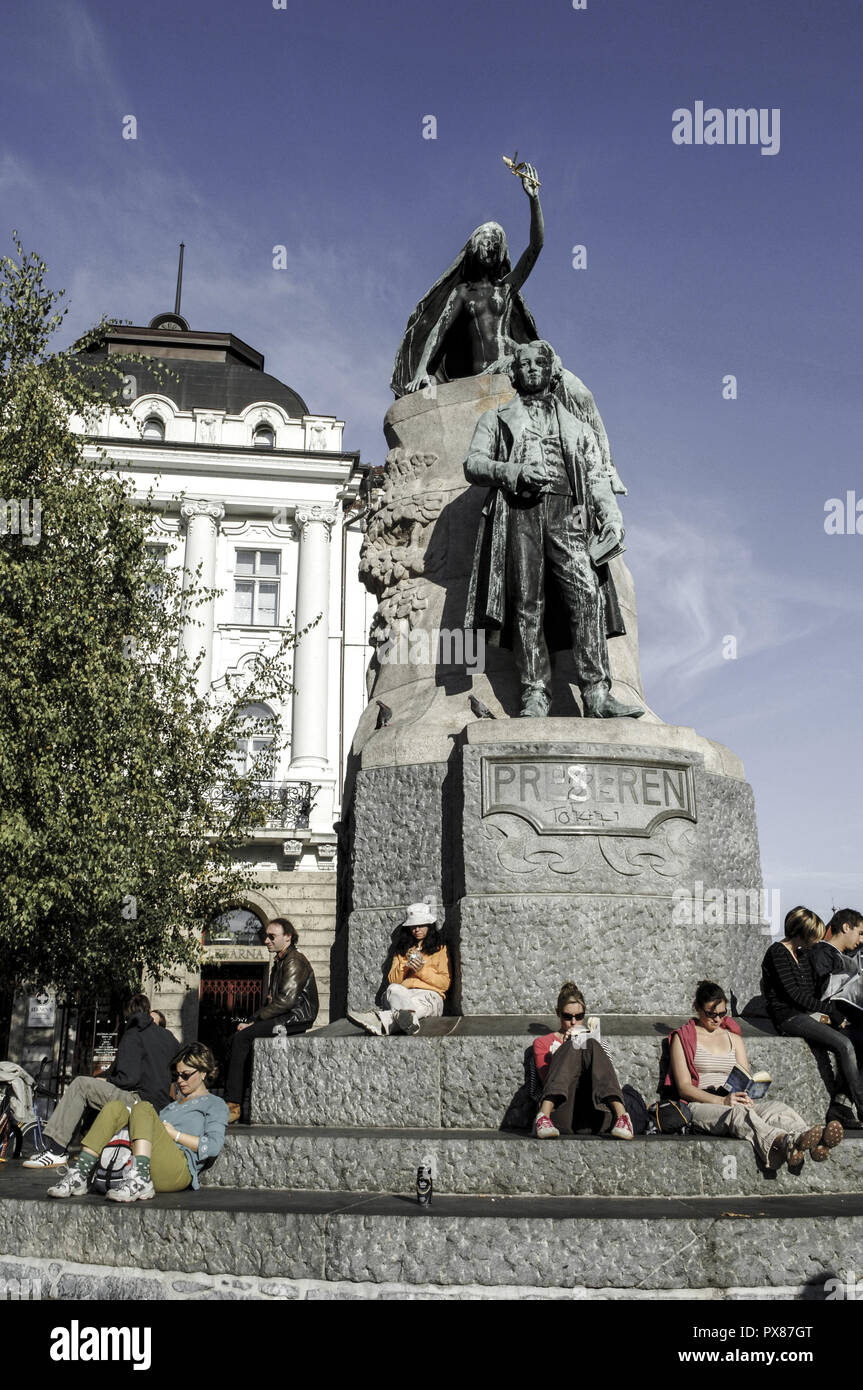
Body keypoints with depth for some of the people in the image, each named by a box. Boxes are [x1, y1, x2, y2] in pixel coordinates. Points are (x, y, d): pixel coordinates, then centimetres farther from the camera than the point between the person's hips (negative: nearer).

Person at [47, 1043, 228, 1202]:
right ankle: (79, 1176, -24)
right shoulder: (171, 1104, 38)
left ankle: (140, 1180, -46)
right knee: (115, 1107, -10)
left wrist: (175, 1134, -1)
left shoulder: (215, 1104, 17)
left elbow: (213, 1147, 0)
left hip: (179, 1170, -6)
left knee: (143, 1108, -25)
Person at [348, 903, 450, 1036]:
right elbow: (392, 980, 19)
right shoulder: (402, 949, 29)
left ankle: (383, 1019, -72)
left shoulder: (440, 949, 19)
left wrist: (422, 970, -5)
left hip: (430, 996, -2)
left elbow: (445, 983, 9)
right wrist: (405, 964, 1)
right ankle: (409, 1019, -71)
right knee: (393, 989, -36)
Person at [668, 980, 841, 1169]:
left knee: (775, 1108, -30)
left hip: (734, 1102, 5)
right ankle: (785, 1142, -71)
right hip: (701, 1106, -4)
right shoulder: (682, 1038, 8)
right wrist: (722, 1101, -19)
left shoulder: (734, 1038, 25)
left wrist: (744, 1096, -11)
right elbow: (684, 1088, -3)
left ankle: (814, 1141, -62)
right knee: (737, 1113, -40)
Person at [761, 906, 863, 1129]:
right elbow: (793, 993, -14)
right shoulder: (778, 952, -9)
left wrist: (827, 1013, 1)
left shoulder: (803, 954, 18)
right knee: (844, 1045, -25)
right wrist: (829, 1010, -11)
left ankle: (839, 1108, -19)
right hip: (788, 1016, -8)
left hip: (807, 1015, 8)